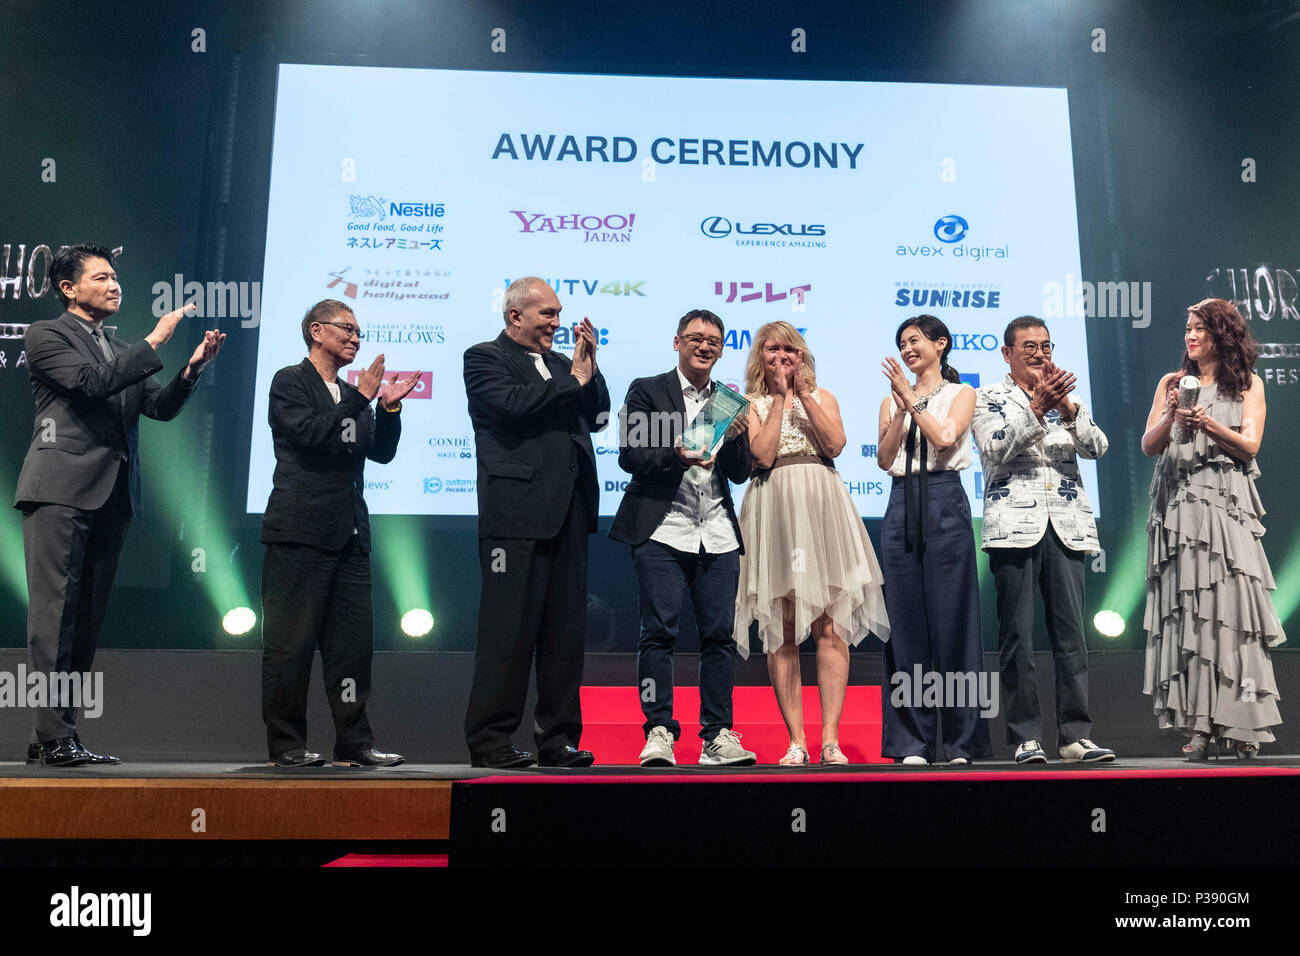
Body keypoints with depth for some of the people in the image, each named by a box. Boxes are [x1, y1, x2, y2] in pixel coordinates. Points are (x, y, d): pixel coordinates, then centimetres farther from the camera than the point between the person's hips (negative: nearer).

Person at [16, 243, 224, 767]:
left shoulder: (122, 351, 23)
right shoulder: (46, 335, 4)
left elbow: (161, 407, 14)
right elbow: (93, 382, -13)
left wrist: (193, 367, -2)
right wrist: (154, 342, -10)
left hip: (111, 495, 7)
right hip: (61, 490, -7)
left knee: (88, 616, 5)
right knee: (55, 613, -8)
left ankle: (59, 736, 10)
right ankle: (53, 737, -7)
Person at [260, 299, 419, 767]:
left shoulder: (352, 395, 22)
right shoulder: (289, 382, 1)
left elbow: (381, 452, 15)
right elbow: (309, 434, -15)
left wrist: (389, 409, 0)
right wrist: (359, 399, -13)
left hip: (348, 535, 7)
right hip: (301, 531, -7)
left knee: (354, 640, 6)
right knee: (292, 642, -1)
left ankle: (354, 743, 12)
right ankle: (285, 744, 10)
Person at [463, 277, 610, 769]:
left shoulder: (559, 363, 23)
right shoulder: (484, 358, 3)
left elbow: (598, 418, 18)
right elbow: (513, 404, -15)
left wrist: (590, 369, 5)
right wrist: (574, 377, -6)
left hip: (568, 513, 7)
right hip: (517, 513, -7)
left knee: (566, 632, 8)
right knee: (508, 631, -3)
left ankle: (558, 740, 17)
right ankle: (489, 742, 6)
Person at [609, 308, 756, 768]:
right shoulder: (647, 390, 8)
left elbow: (741, 474, 13)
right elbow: (629, 454, -3)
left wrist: (733, 438, -6)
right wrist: (676, 456, -19)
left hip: (718, 536, 4)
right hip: (662, 529, -3)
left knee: (719, 635, 1)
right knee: (658, 632, -6)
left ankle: (718, 736, 9)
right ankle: (659, 731, 3)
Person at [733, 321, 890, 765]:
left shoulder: (823, 397, 17)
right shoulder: (750, 404, 12)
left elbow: (835, 445, -2)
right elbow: (763, 454, -6)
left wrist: (803, 391, 0)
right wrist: (781, 397, 0)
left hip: (822, 509, 1)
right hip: (774, 510, -1)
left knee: (830, 627, -5)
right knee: (782, 633, -1)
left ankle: (830, 740, -2)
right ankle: (796, 741, 5)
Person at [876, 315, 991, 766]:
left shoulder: (961, 394, 10)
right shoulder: (891, 399, 18)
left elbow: (944, 437, -9)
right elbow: (884, 458, 5)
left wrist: (911, 398, -5)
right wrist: (900, 409, -4)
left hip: (945, 506, -3)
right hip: (902, 509, 3)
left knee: (952, 619, -5)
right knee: (907, 623, 1)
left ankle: (962, 741, 4)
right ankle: (913, 742, 7)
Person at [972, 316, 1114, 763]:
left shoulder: (1067, 398, 20)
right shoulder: (988, 398, 9)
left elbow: (1097, 447, 5)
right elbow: (995, 447, -8)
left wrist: (1066, 407, -10)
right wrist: (1036, 407, -16)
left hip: (1066, 526, 3)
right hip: (1015, 525, -3)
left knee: (1071, 633, 0)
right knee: (1017, 636, -2)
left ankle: (1075, 735, 5)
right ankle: (1026, 737, 4)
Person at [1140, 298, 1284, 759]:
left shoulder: (1248, 384, 11)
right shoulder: (1172, 383, 16)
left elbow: (1249, 445, 0)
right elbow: (1149, 445, 8)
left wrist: (1208, 423, -15)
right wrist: (1171, 414, -10)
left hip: (1227, 506, -1)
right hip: (1180, 506, 2)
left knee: (1232, 602, -10)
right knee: (1186, 609, -5)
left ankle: (1241, 724, -4)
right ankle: (1198, 726, -4)